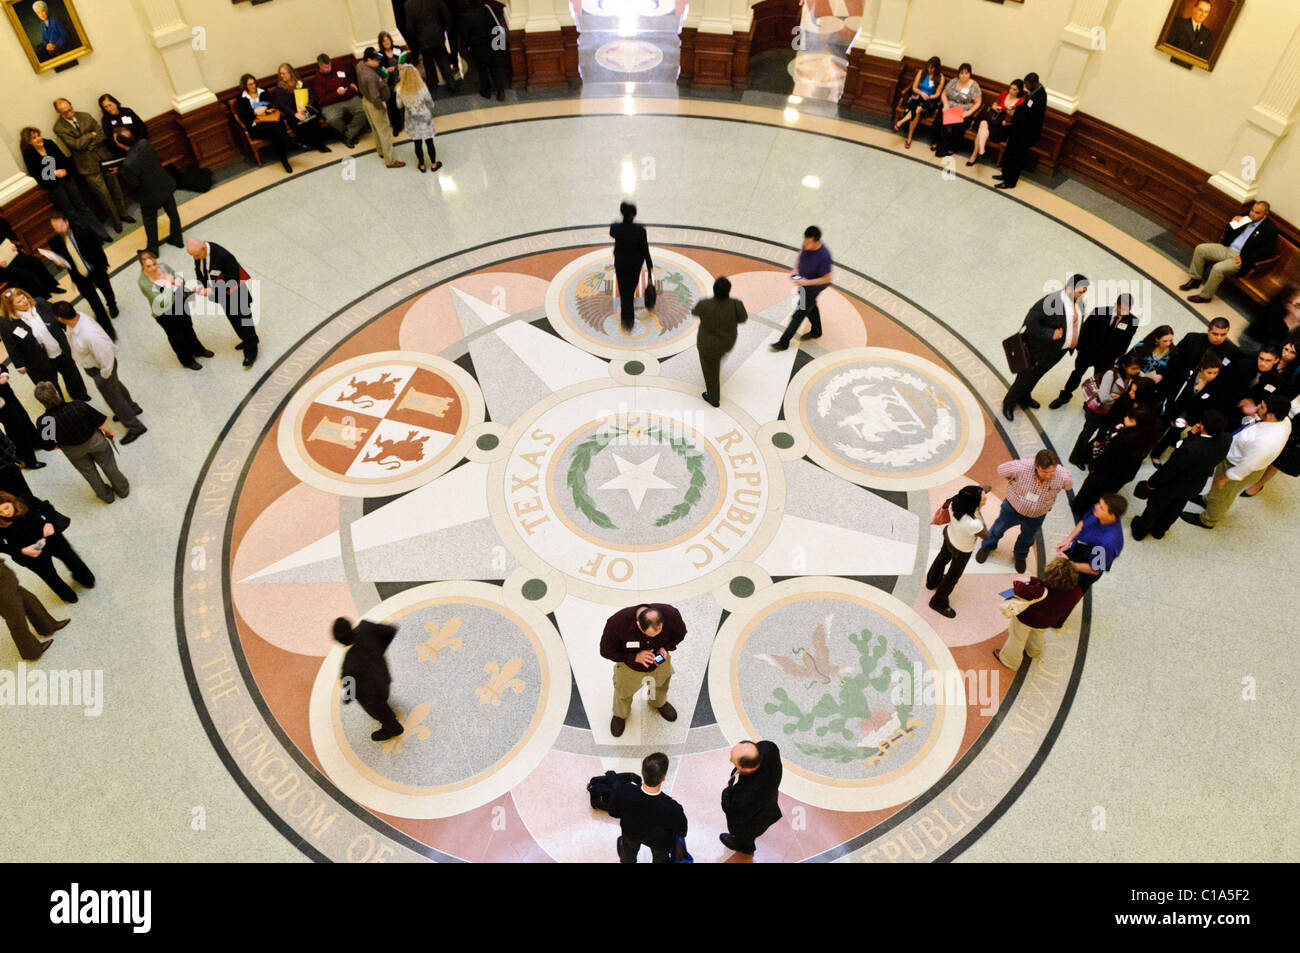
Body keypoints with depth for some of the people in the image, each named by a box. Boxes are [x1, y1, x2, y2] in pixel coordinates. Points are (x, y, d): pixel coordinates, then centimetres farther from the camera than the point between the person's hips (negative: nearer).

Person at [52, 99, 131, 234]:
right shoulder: (59, 128, -9)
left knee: (115, 188, 14)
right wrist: (92, 134, -7)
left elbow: (102, 133, -1)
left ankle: (123, 213, 31)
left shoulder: (85, 116, 3)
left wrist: (88, 145, -14)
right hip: (88, 165, -4)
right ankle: (116, 221, 15)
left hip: (104, 156, 4)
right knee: (104, 194, 1)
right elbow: (76, 144, -16)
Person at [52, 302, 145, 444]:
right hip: (90, 365, 8)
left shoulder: (90, 335, -44)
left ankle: (135, 427, 32)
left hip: (100, 368, -8)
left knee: (112, 397, 13)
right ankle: (132, 407, 57)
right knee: (115, 385, 31)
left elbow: (106, 357, -33)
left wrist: (104, 376, -17)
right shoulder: (76, 316, -19)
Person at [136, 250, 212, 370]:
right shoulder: (143, 282, -27)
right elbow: (161, 302, -32)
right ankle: (187, 360, 38)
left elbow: (181, 279, -1)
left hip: (180, 302, 6)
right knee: (176, 336, 16)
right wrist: (168, 284, -29)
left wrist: (178, 281, -24)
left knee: (188, 327, 28)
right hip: (165, 313, -6)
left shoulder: (162, 267, -12)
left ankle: (197, 350, 53)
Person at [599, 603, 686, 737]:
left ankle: (659, 703, 70)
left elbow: (680, 633, -11)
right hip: (630, 667, -2)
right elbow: (606, 651, -25)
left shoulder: (671, 615, -36)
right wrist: (635, 657, -36)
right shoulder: (617, 623, -42)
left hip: (660, 664, 2)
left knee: (662, 681, 32)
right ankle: (620, 714, 62)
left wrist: (666, 648, -29)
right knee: (623, 692, 25)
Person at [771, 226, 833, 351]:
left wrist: (807, 282, -30)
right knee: (811, 307, 29)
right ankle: (816, 332, 54)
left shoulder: (824, 256, -37)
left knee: (798, 315, 6)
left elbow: (827, 278, -27)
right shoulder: (807, 244, -18)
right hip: (803, 282, 8)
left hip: (811, 288, -8)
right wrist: (796, 269, -7)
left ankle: (783, 342, 21)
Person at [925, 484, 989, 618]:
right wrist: (979, 513, -19)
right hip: (962, 550, -6)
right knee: (954, 575, 23)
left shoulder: (955, 501, -32)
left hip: (949, 535, 6)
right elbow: (986, 536, -24)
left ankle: (933, 581, 66)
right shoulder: (973, 524, -46)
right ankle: (939, 602, 47)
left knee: (943, 557, 35)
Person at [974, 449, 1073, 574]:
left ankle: (1020, 556, 61)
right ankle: (987, 547, 57)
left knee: (1027, 538, 28)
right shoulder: (1021, 467, -39)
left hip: (1036, 516, 1)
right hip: (1013, 507, -1)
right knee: (998, 528, 25)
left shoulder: (1062, 476, -34)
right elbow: (1001, 469, -17)